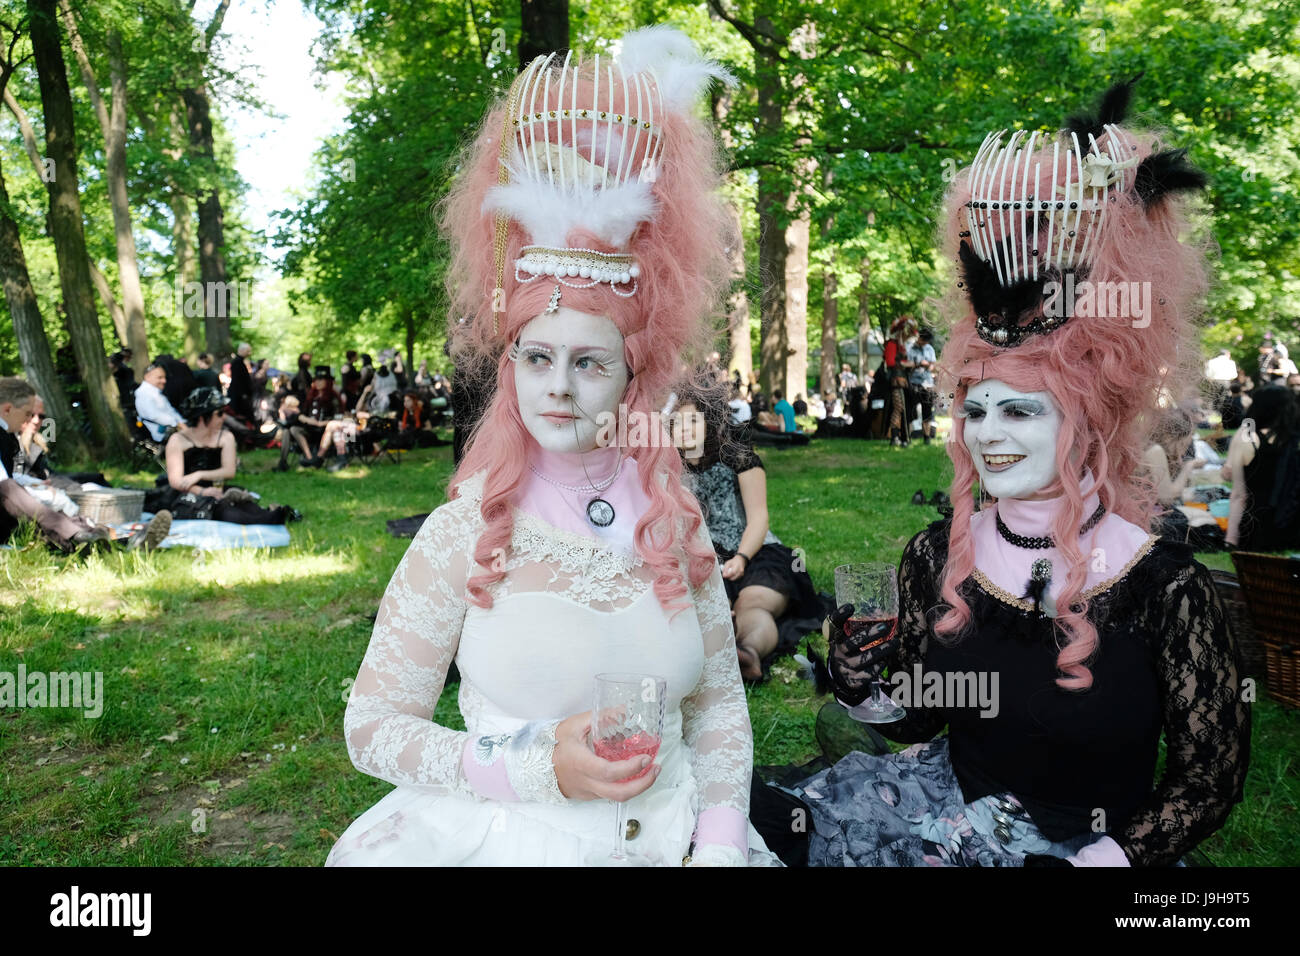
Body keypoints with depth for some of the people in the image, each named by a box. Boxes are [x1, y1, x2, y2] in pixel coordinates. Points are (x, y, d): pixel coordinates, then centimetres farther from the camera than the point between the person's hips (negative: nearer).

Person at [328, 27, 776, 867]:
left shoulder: (673, 523, -1)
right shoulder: (463, 534, -9)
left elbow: (719, 700, 7)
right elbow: (373, 724, -5)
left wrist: (719, 841, -7)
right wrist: (543, 768, -15)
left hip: (666, 837, 2)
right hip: (508, 838, -1)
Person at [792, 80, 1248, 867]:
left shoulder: (1165, 587, -15)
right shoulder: (937, 557, -5)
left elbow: (1210, 779, -5)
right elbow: (915, 718, 5)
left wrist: (1106, 858, -15)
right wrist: (863, 676, -15)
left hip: (1095, 844, -3)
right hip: (955, 816, 3)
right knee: (844, 815, -20)